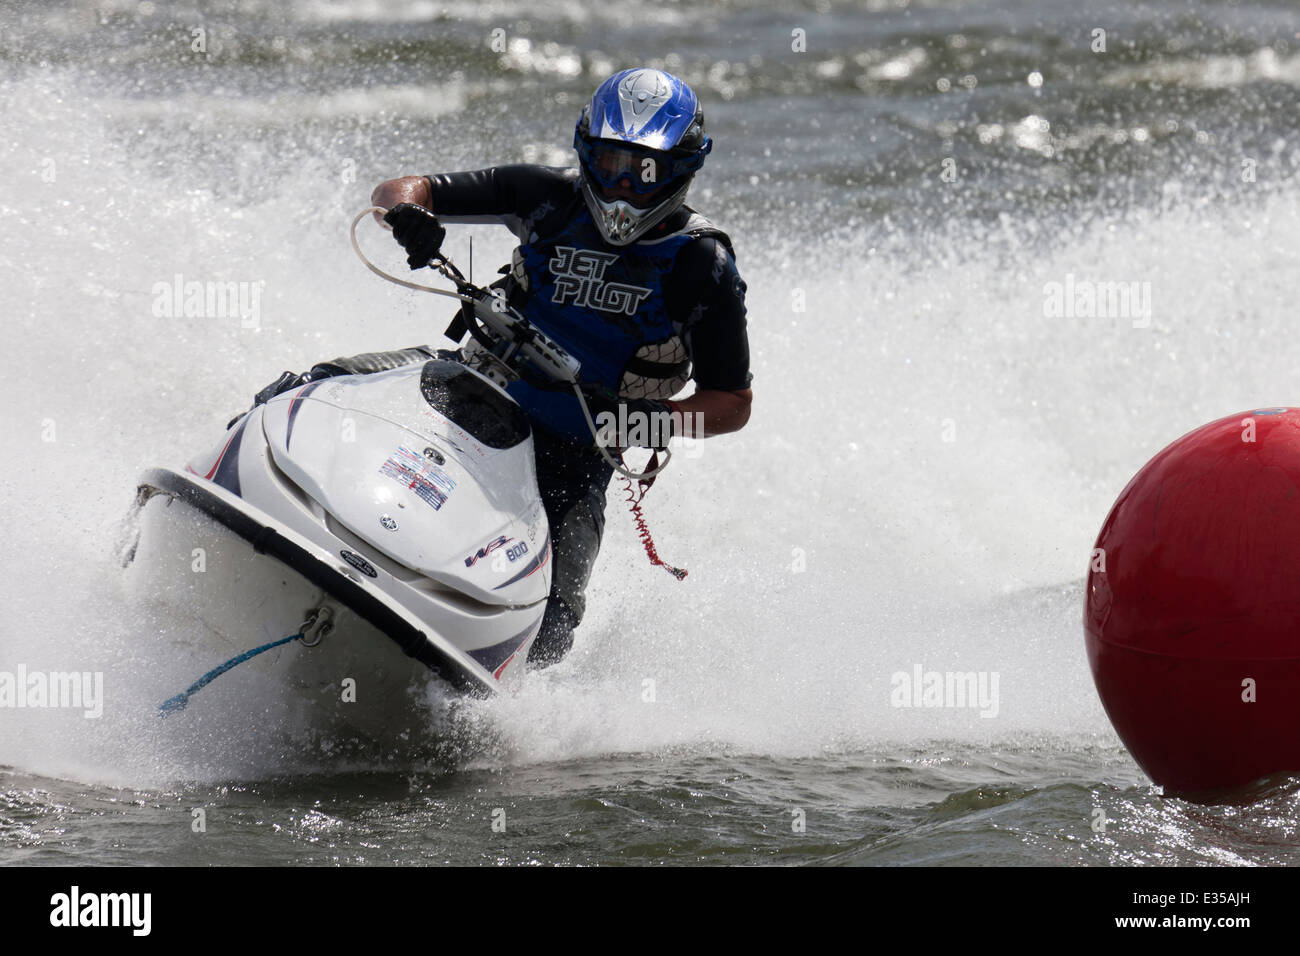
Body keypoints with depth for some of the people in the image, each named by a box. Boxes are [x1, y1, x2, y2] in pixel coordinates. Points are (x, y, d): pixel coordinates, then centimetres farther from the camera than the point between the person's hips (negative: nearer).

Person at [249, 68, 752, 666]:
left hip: (572, 453, -2)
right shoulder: (549, 196, -3)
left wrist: (659, 418, -26)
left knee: (549, 618, -22)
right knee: (320, 388, -20)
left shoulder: (704, 268, -9)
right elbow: (398, 191, -1)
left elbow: (734, 404, -5)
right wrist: (408, 211, -27)